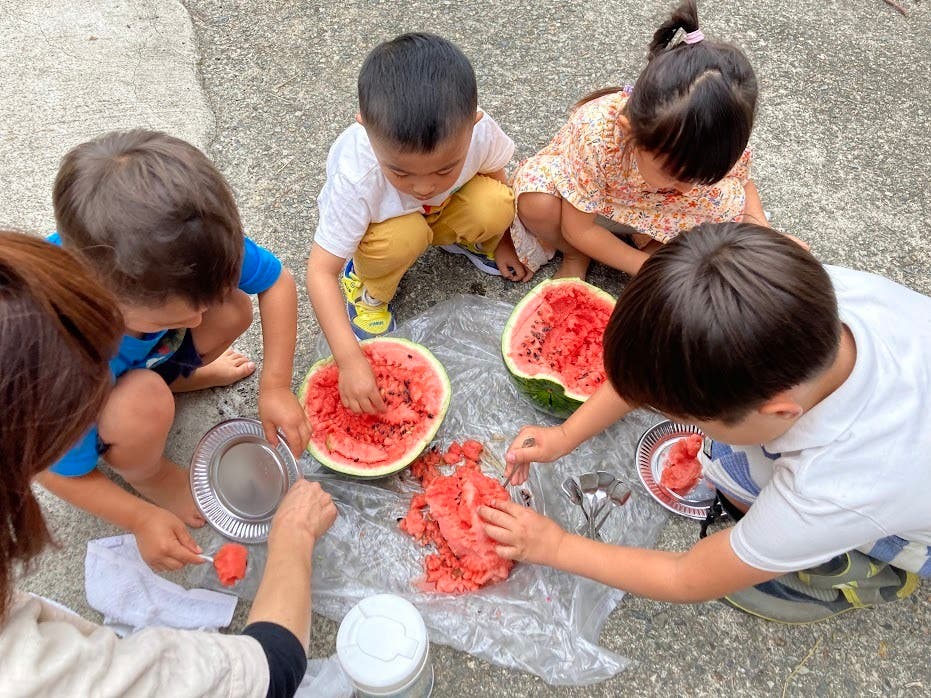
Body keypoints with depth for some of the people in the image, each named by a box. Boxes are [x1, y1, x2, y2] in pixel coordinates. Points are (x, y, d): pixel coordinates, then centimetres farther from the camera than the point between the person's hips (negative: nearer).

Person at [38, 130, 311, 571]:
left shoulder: (188, 246, -35)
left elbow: (277, 283, -18)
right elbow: (56, 471, -24)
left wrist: (275, 386, -23)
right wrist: (141, 520, -18)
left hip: (147, 357, 5)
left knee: (234, 310, -19)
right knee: (144, 403, -36)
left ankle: (174, 374, 15)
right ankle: (146, 476, 1)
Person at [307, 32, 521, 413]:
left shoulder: (477, 131, -33)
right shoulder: (356, 179, -40)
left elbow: (496, 179, -9)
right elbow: (321, 272, -36)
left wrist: (502, 241, 3)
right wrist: (349, 359, -45)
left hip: (444, 212, 3)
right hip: (379, 222, -2)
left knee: (494, 205, -28)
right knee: (401, 238, -37)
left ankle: (467, 242, 6)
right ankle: (370, 287, -4)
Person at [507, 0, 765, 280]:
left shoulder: (717, 140, -29)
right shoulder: (596, 135, -41)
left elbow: (743, 183, -4)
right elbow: (578, 229, -29)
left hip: (652, 216, 2)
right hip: (588, 208, -2)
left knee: (730, 204, -24)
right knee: (536, 201, -36)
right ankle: (576, 256, -2)